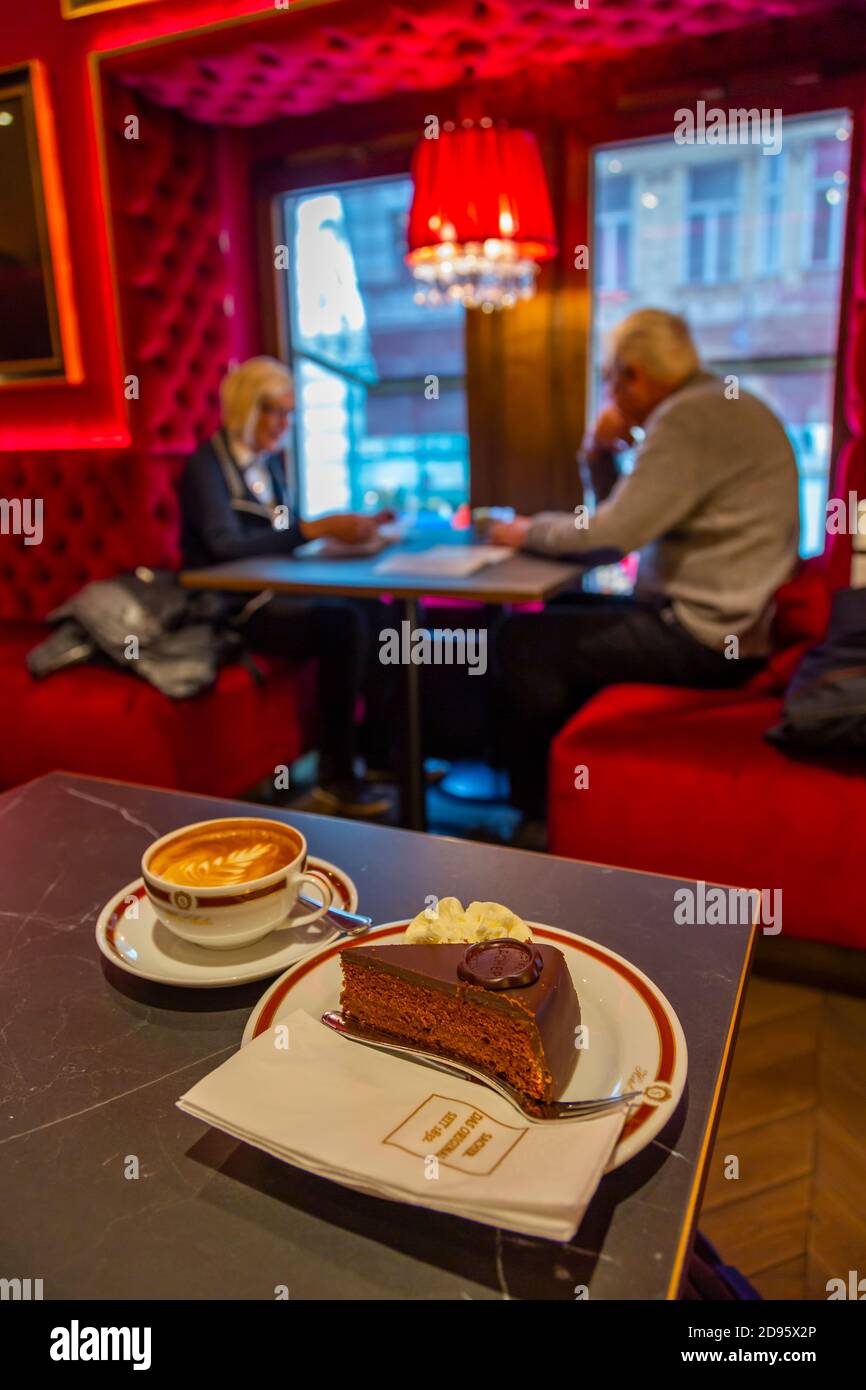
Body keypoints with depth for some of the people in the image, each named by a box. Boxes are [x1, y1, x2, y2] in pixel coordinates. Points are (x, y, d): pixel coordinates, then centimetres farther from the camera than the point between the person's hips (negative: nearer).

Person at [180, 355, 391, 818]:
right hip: (231, 609, -7)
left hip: (273, 593, 7)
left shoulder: (270, 460, 13)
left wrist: (350, 527, -3)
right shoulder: (207, 466, -10)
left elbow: (282, 535, 12)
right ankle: (335, 780, -20)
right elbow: (226, 546, -25)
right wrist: (318, 528, -31)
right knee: (343, 625, -29)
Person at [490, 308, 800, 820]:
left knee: (524, 639, -9)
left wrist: (528, 531, -6)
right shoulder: (716, 407, 16)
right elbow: (631, 522, 20)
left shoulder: (689, 418, -16)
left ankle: (541, 811, 5)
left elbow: (615, 532, -22)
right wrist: (601, 454, 6)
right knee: (562, 614, 22)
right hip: (723, 619, 11)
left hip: (708, 637, -11)